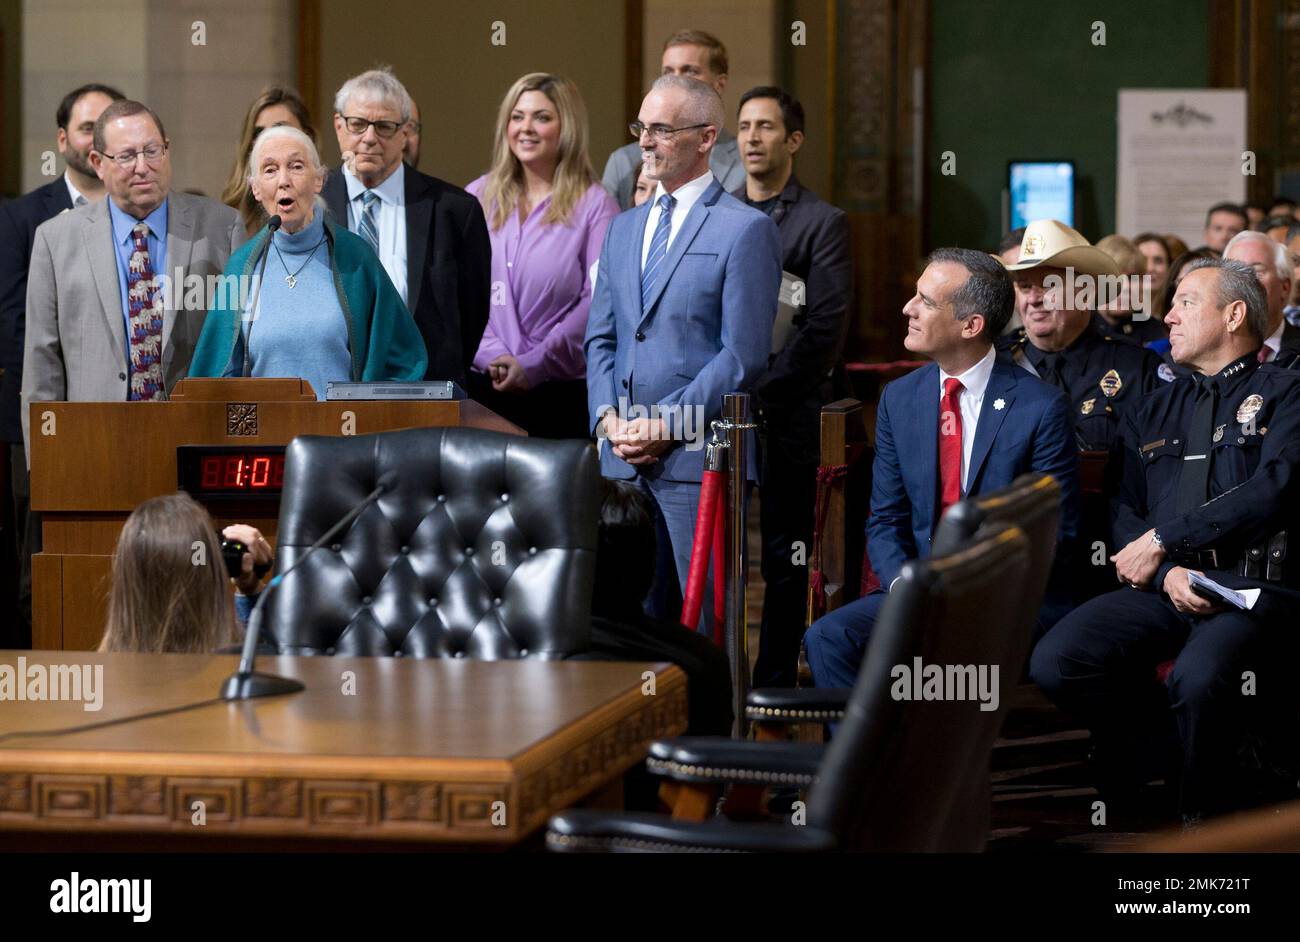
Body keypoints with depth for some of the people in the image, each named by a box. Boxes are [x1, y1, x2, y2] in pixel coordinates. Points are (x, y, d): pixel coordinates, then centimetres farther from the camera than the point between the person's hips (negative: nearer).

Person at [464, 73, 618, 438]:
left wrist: (533, 365, -14)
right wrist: (492, 355, -9)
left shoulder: (594, 205, -2)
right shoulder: (478, 198, 11)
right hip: (482, 385, 3)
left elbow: (597, 299, -10)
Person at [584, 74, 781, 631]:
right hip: (623, 458, 6)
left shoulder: (745, 230, -3)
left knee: (702, 614, -6)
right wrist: (607, 416, 0)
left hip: (699, 457, -6)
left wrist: (666, 426, -13)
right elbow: (601, 337, 18)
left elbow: (744, 355, -9)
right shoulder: (623, 228, 19)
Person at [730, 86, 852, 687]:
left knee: (785, 560, 1)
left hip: (788, 416, -4)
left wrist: (760, 393, -13)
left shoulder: (822, 223, 0)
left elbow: (825, 329, -8)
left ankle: (774, 682, 7)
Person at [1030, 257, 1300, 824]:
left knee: (1197, 677, -36)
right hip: (1163, 588, 5)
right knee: (1054, 662, -22)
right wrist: (1167, 574, -7)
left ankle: (1202, 818, -10)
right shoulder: (1155, 413, 25)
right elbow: (1126, 515, 16)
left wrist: (1162, 539, -8)